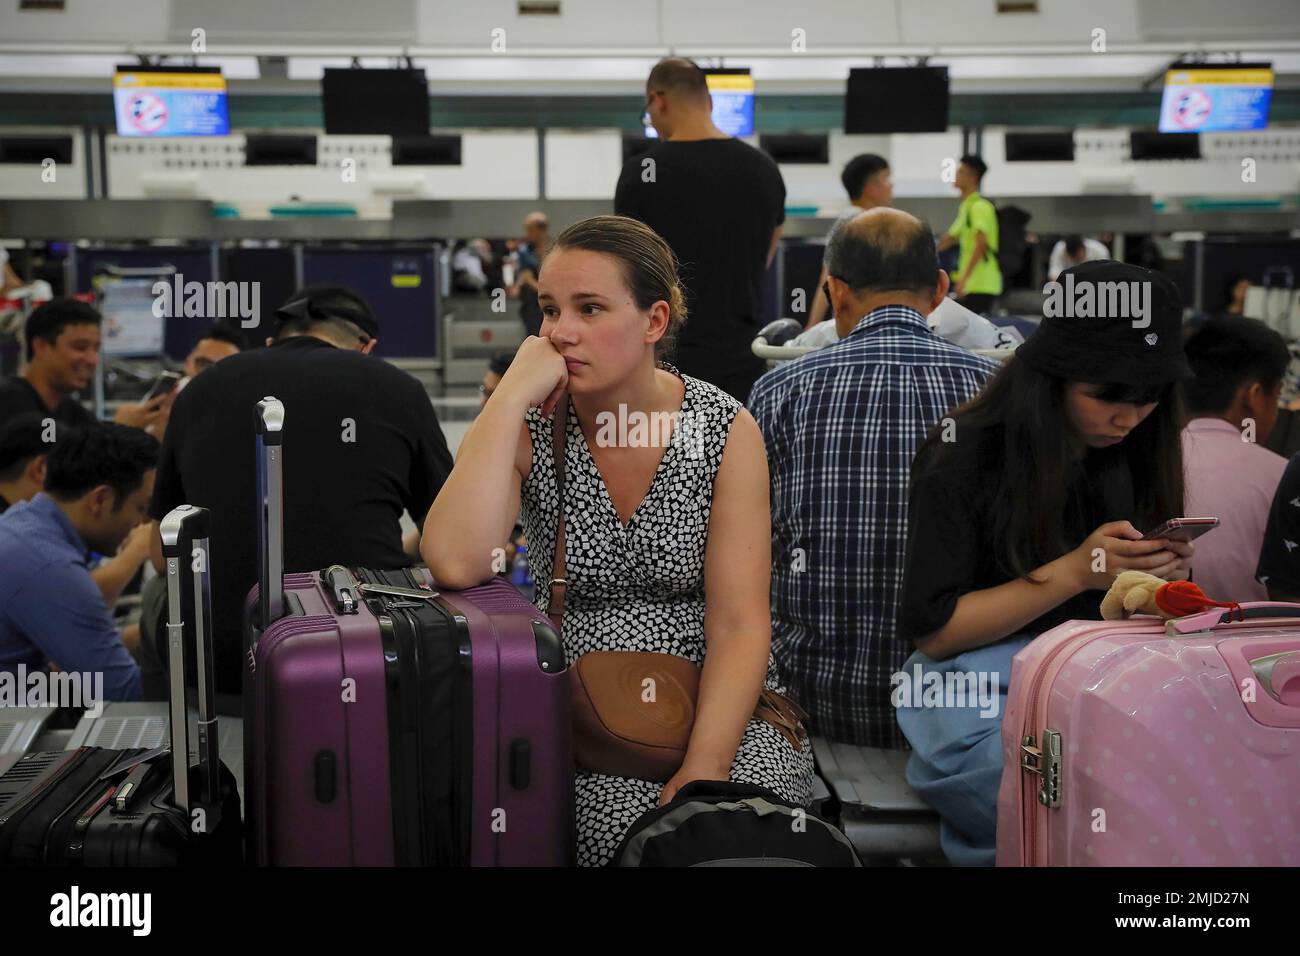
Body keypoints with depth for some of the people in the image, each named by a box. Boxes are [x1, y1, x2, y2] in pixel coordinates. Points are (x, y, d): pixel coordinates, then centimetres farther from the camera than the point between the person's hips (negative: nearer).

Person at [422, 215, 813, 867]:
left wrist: (703, 770, -22)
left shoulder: (725, 430, -4)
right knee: (634, 833, -29)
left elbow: (739, 623, -9)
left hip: (717, 700, 1)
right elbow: (456, 564, -23)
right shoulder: (526, 427, -3)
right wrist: (513, 393, -21)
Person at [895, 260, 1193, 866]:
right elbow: (932, 630, -8)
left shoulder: (1138, 455, 10)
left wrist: (1163, 577, -9)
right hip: (982, 680, -5)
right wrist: (1075, 572, -16)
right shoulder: (964, 458, -7)